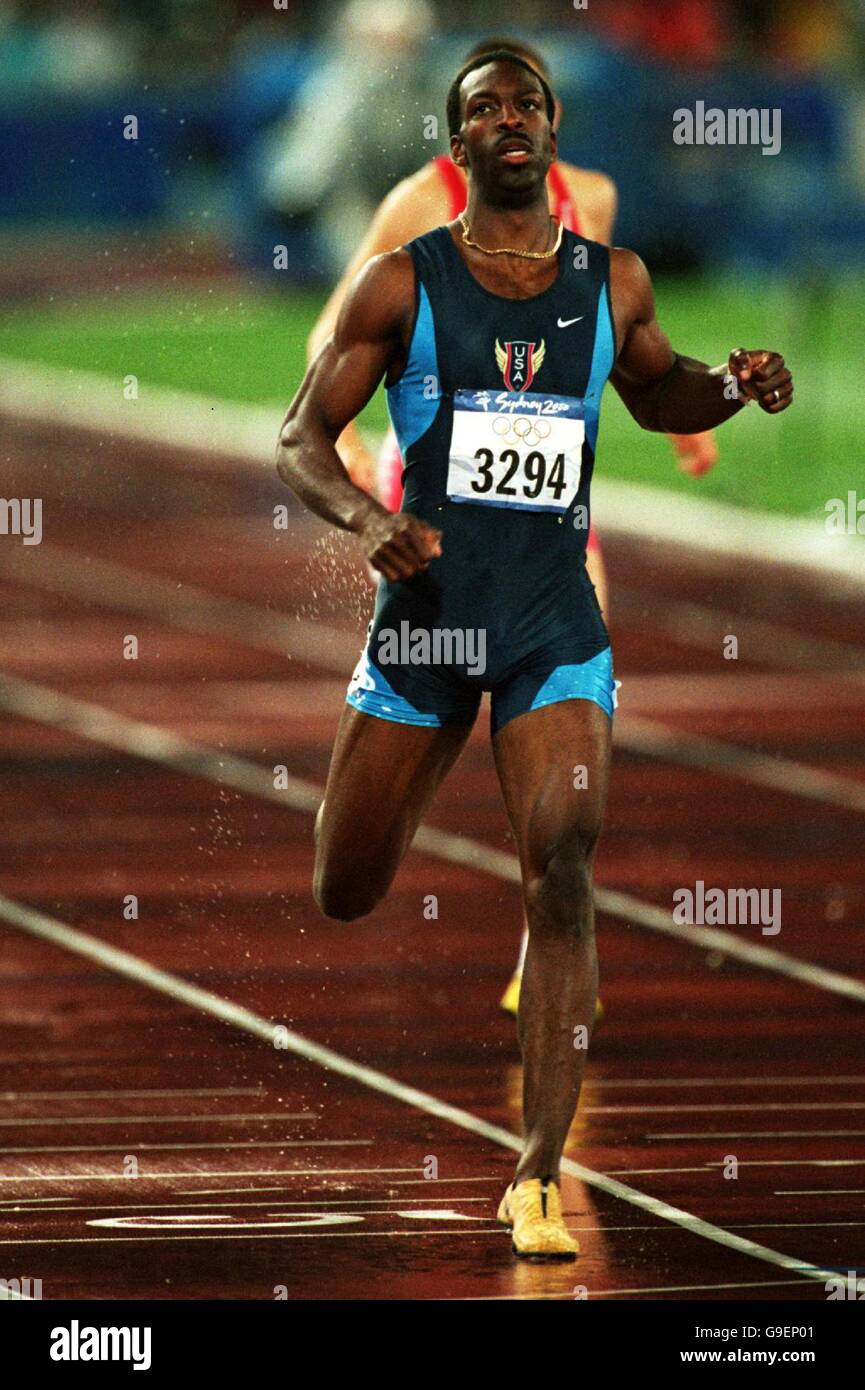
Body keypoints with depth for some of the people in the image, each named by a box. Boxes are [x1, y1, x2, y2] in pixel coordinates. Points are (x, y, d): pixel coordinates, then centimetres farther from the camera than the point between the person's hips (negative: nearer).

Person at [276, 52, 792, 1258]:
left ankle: (538, 1179, -15)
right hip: (426, 608, 0)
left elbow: (656, 393, 26)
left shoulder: (614, 285, 6)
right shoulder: (402, 285, -2)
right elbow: (302, 440, 0)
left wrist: (731, 389, 3)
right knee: (345, 897, 7)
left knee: (563, 875, -16)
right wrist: (363, 516, -20)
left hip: (554, 624, 1)